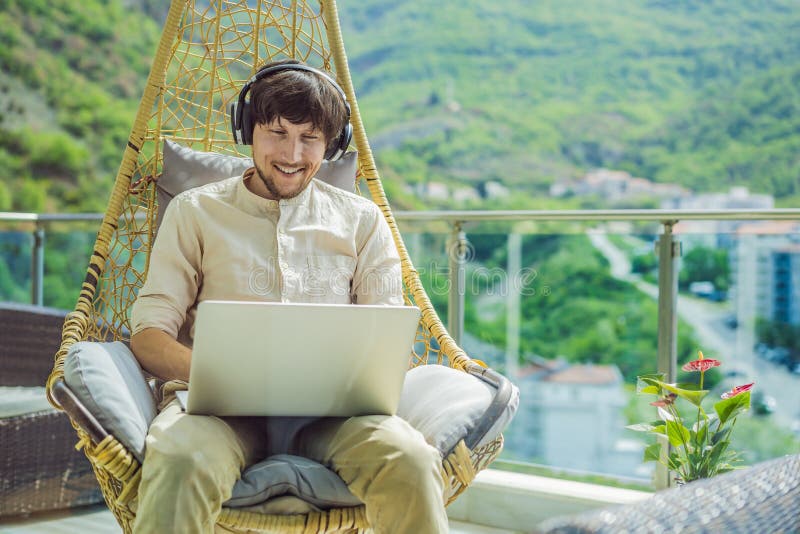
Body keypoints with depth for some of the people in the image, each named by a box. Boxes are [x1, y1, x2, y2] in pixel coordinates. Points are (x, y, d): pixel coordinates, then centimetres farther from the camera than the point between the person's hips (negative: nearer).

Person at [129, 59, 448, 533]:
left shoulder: (362, 220, 20)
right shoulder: (196, 211, 17)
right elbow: (149, 332, 9)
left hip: (330, 407, 1)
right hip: (223, 403, -1)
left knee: (412, 460, -32)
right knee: (179, 462, -37)